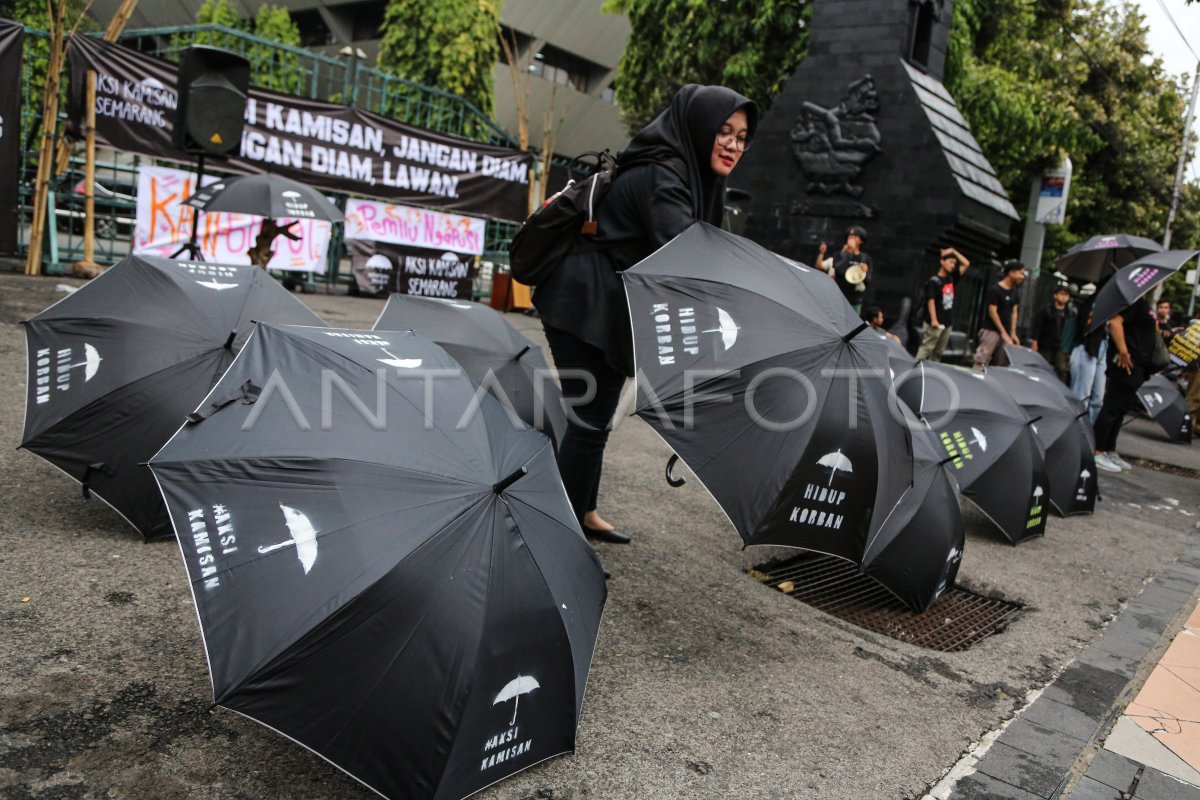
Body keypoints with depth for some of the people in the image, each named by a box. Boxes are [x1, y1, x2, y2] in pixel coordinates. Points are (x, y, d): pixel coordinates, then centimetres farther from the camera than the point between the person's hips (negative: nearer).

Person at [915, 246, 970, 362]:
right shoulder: (934, 281, -8)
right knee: (926, 348, -10)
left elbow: (966, 263, 19)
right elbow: (931, 301, -16)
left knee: (938, 352, 7)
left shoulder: (951, 278, 12)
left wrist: (953, 251, 12)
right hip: (935, 323, -7)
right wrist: (933, 320, -24)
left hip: (947, 323, 7)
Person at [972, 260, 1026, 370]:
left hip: (1006, 333, 7)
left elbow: (1014, 313, 15)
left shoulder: (1014, 291, 13)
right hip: (991, 331, -7)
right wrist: (1004, 333, -11)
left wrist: (1013, 333, 8)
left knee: (1003, 365, 6)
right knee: (982, 362, -13)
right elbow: (992, 312, -11)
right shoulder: (994, 290, -9)